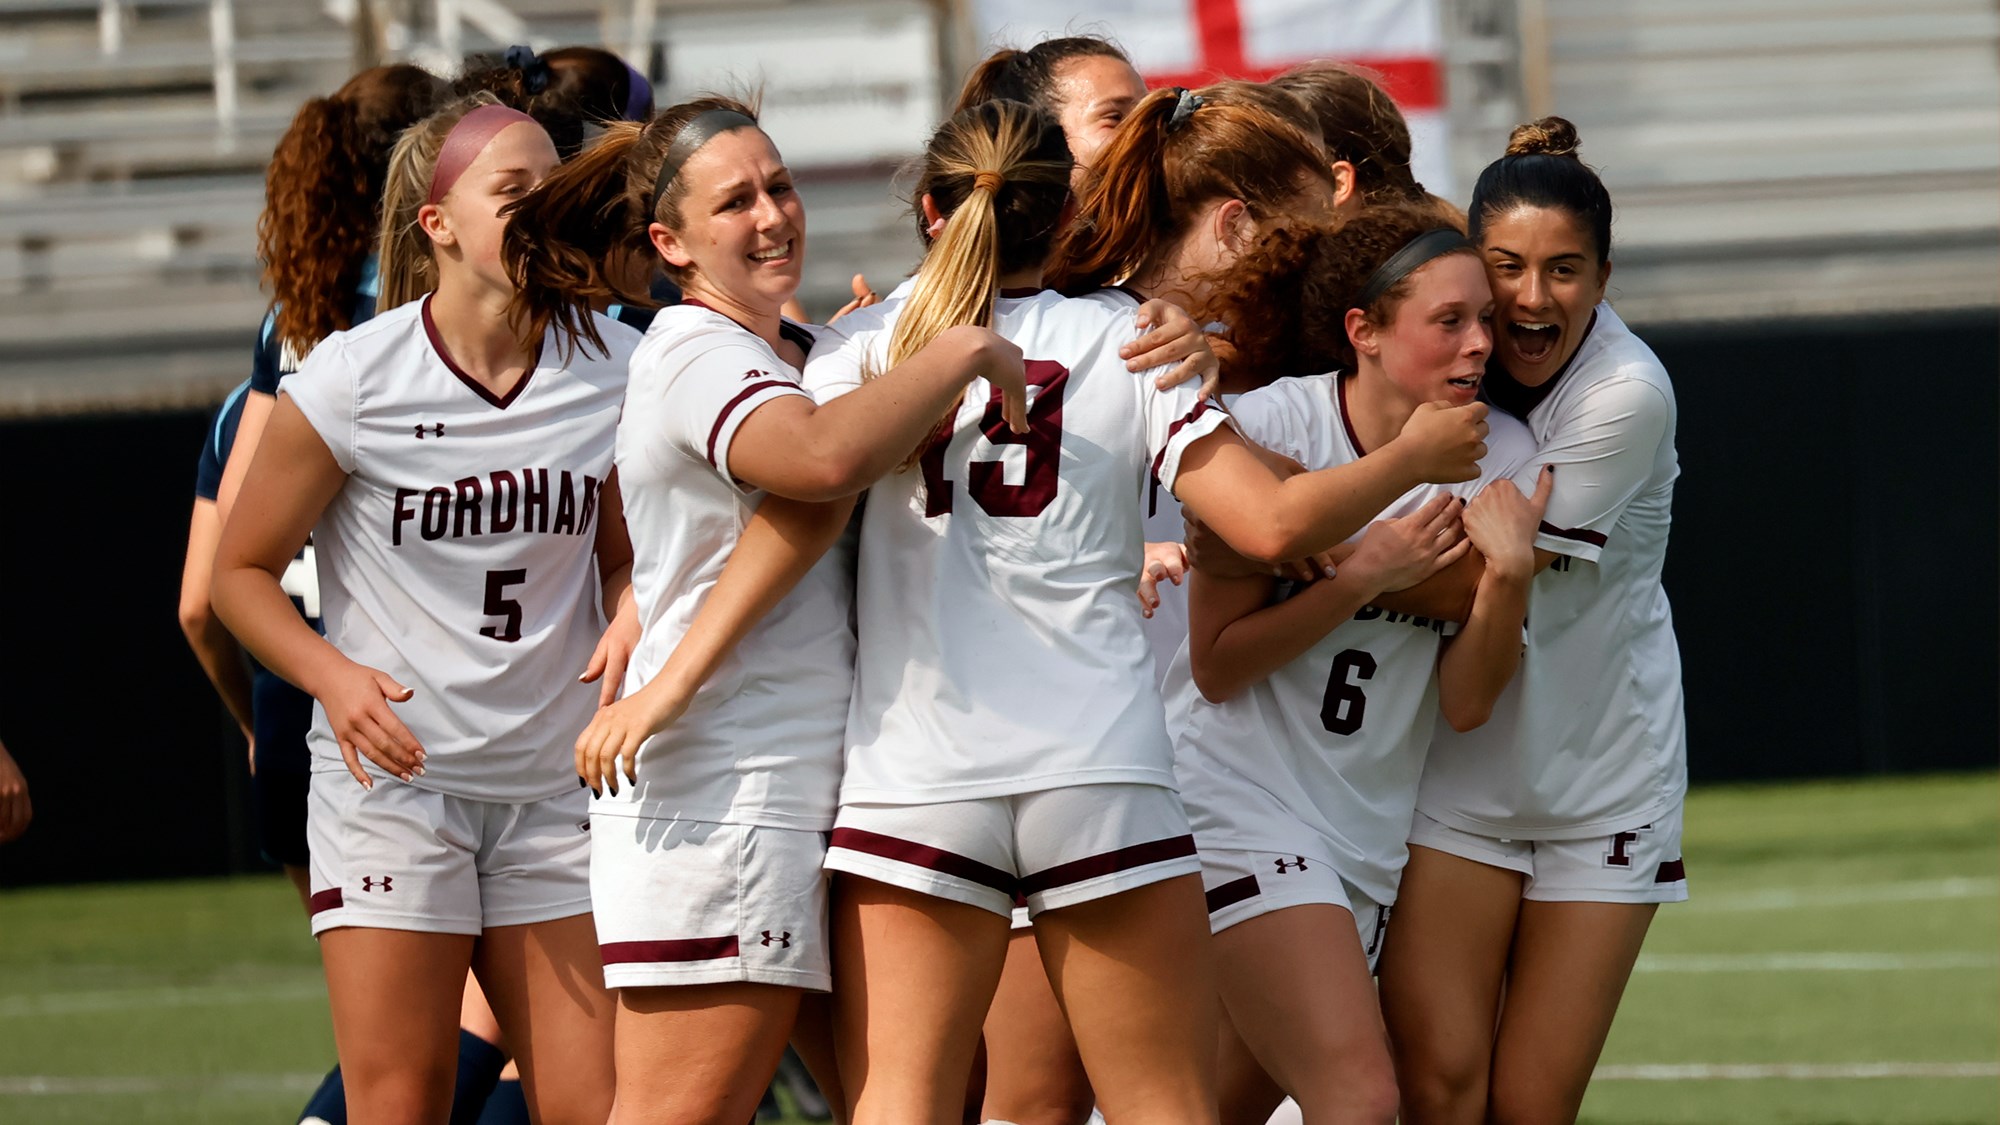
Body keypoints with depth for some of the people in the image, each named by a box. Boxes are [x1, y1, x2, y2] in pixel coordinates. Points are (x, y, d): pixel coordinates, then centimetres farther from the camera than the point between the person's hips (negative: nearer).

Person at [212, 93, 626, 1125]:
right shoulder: (353, 380, -9)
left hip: (553, 789, 3)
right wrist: (334, 675, -17)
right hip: (391, 779, -3)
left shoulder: (613, 372, 0)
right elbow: (241, 570, 0)